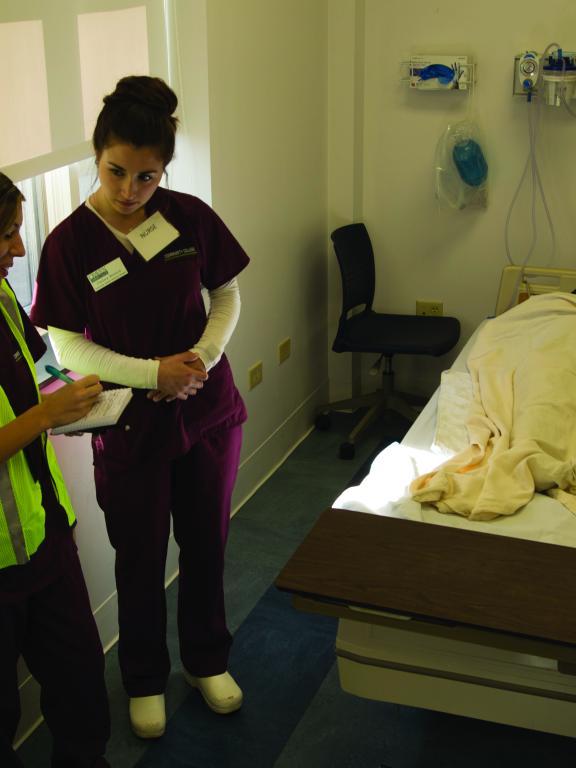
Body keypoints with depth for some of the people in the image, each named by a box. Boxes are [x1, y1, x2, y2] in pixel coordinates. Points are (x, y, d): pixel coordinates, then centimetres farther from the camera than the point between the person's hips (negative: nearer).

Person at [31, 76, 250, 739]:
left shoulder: (190, 217, -8)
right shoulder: (69, 242, -14)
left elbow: (227, 298, 3)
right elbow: (69, 346, -10)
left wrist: (202, 356, -14)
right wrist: (152, 373, -20)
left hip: (208, 411, 3)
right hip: (130, 427, -2)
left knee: (206, 545, 18)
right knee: (140, 560, 14)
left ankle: (207, 661, 43)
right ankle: (144, 680, 38)